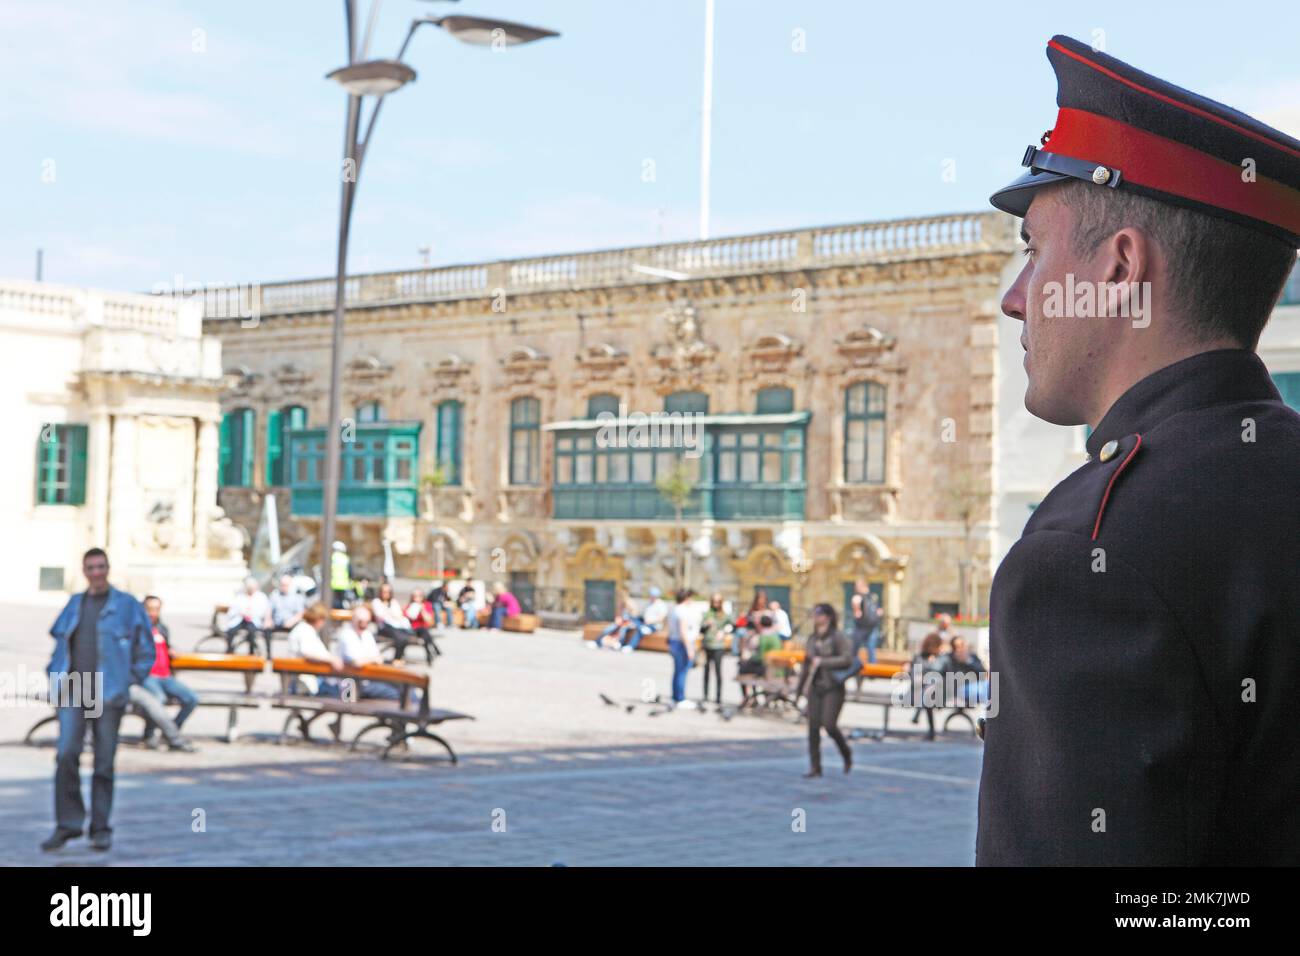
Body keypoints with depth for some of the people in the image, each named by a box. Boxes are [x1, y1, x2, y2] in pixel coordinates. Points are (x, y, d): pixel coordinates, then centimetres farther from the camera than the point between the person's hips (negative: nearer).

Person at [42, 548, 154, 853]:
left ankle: (101, 828, 10)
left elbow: (146, 649, 4)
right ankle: (67, 824, -4)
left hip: (108, 693, -3)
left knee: (104, 762, 2)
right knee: (66, 755, -11)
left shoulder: (127, 605, 3)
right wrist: (55, 677, 11)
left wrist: (130, 681, -3)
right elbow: (60, 642, 24)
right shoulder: (74, 604, 15)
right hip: (72, 692, 3)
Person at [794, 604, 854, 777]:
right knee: (813, 727, -1)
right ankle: (815, 767, 4)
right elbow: (806, 664, 19)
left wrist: (823, 662, -17)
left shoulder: (838, 638, -6)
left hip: (833, 688, -6)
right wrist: (799, 689, 20)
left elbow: (847, 659, -17)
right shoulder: (813, 639, 13)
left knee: (829, 725, -13)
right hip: (815, 688, 6)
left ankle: (846, 755, 14)